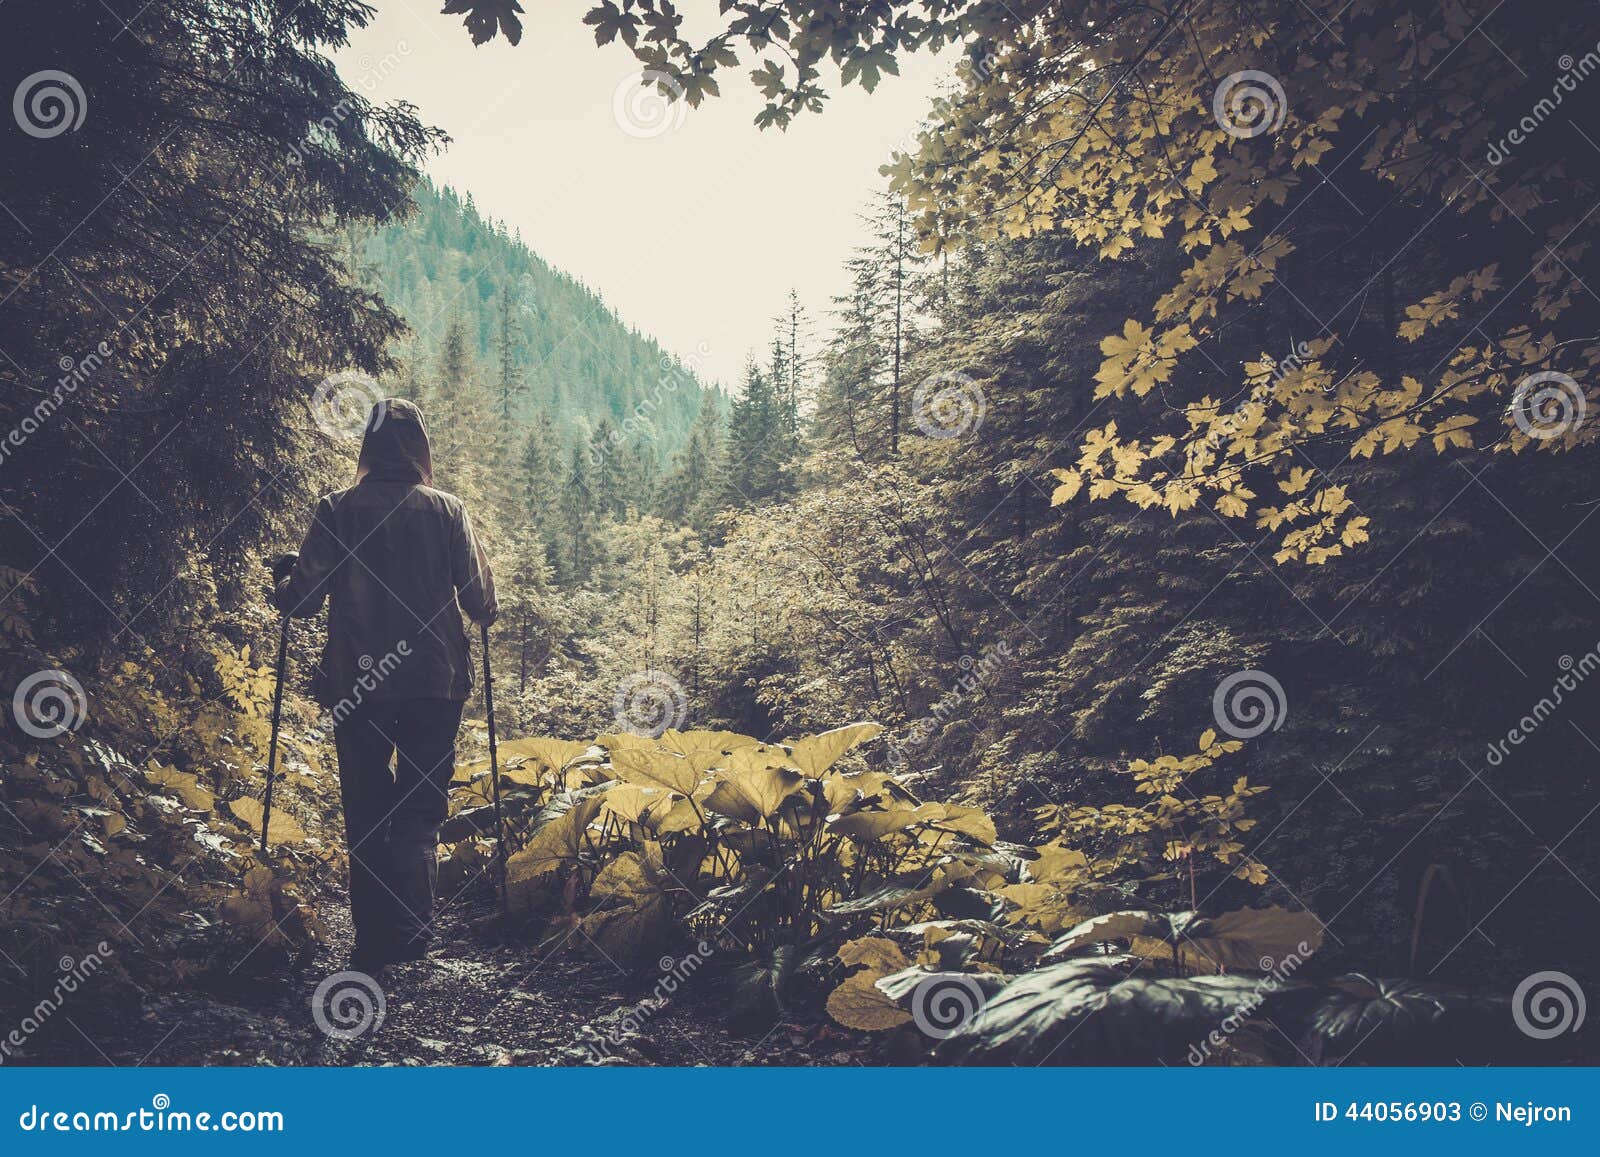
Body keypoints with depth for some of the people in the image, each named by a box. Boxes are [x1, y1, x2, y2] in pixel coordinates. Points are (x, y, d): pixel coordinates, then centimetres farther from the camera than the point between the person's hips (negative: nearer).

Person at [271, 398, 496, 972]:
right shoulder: (447, 510, -3)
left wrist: (282, 581, 19)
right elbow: (481, 604, -2)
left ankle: (375, 941, 14)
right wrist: (482, 605, 22)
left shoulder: (336, 511, -3)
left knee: (365, 815, 12)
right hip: (435, 684, 0)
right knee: (420, 812, 9)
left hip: (356, 687, 0)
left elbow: (300, 600, -3)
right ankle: (415, 934, -4)